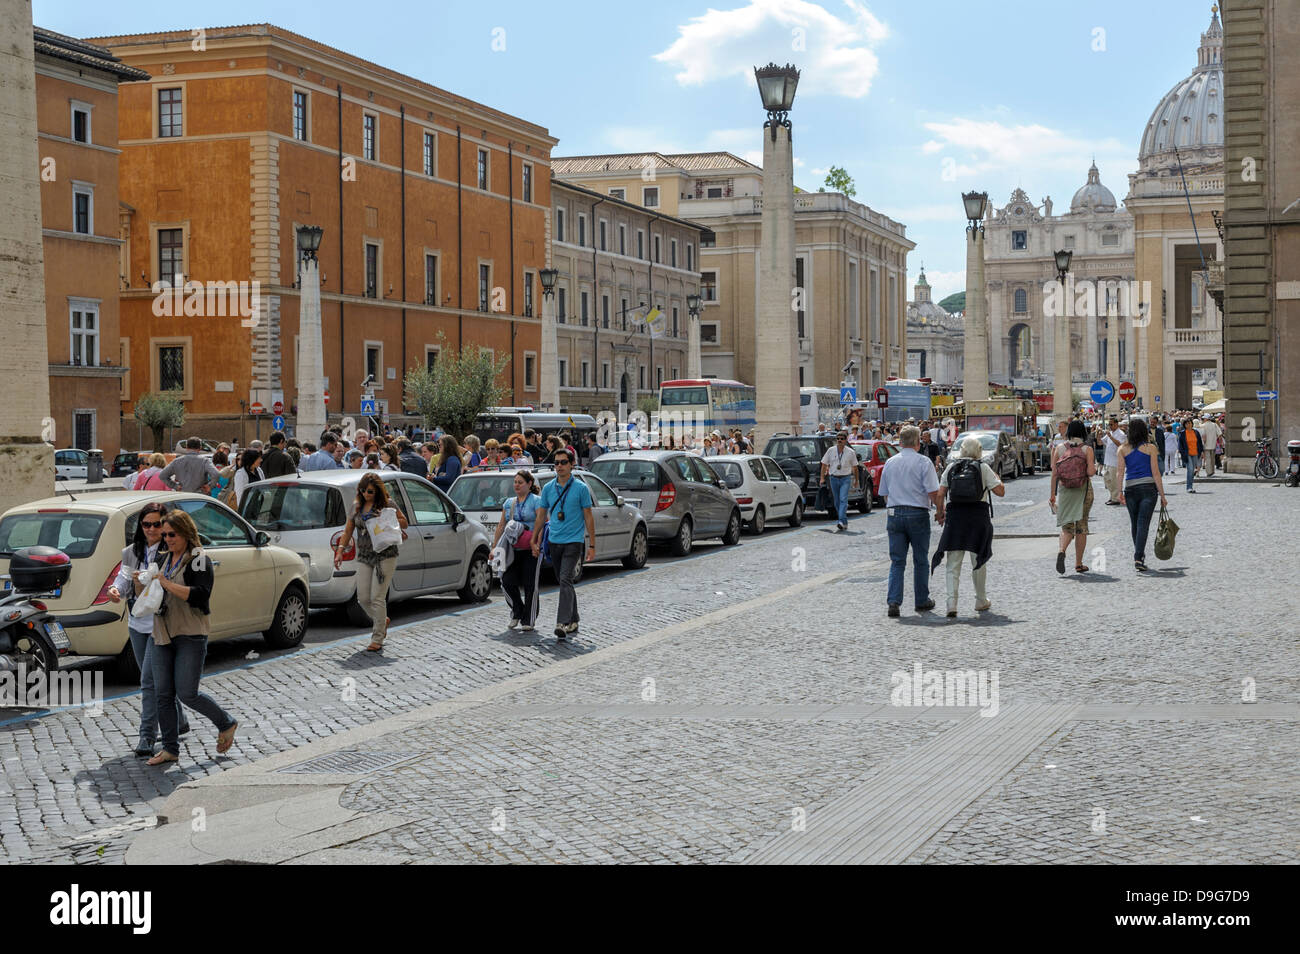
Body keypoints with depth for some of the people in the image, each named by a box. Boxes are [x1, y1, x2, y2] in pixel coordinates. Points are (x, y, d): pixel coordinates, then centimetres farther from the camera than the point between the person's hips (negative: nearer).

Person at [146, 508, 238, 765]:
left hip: (190, 637, -6)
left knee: (187, 694, -6)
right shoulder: (161, 558, 13)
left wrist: (168, 584, -23)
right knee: (163, 694, 3)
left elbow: (200, 595, -19)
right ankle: (170, 749, 12)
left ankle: (227, 724, 17)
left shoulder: (198, 560, -7)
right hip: (163, 635, 6)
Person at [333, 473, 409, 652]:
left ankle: (377, 640, -3)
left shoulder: (387, 504, -1)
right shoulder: (356, 506, 11)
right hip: (364, 557, 5)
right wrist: (340, 551, 2)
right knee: (363, 598, 2)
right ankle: (382, 621, 31)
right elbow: (348, 531, 15)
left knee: (377, 598, -9)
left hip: (385, 555, -5)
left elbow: (404, 522, 5)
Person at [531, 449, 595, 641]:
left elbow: (588, 518, -2)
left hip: (573, 541, -5)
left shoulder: (580, 488, -4)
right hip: (554, 542, 5)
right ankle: (573, 622, 23)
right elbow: (541, 516, 15)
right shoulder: (548, 488, 8)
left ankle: (563, 624, -24)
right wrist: (534, 541, 12)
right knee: (565, 582, 12)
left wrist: (592, 545, -4)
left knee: (565, 580, -17)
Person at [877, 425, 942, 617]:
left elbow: (885, 494, 16)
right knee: (920, 561, 9)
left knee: (897, 561, 4)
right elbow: (934, 492, -12)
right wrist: (940, 512, 1)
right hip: (918, 514, -3)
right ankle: (922, 601, 16)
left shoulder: (890, 463, 9)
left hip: (894, 514, 4)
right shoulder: (923, 462, -7)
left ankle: (894, 601, -7)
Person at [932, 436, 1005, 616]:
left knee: (953, 565, 1)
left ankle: (952, 604, -12)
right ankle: (981, 601, 26)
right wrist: (998, 479, 17)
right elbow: (1000, 491, -3)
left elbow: (940, 494, 0)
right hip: (978, 517, -1)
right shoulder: (983, 468, -2)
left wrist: (941, 513, 12)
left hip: (954, 515, 1)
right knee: (979, 561, 15)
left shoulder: (951, 467, 6)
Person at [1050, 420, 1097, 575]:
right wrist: (1095, 467, 9)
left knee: (1067, 526, 7)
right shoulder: (1087, 449, -5)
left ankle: (1061, 550, -22)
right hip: (1083, 491, -1)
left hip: (1064, 490, 1)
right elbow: (1091, 472, -14)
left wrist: (1052, 495, 6)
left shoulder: (1060, 449, 1)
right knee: (1081, 526, 10)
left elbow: (1054, 474, 0)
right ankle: (1078, 564, 13)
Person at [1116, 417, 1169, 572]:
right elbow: (1155, 473, -2)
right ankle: (1139, 558, -17)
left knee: (1135, 524, 15)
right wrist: (1162, 495, 2)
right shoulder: (1150, 448, -1)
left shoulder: (1123, 449, 5)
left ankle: (1139, 556, 25)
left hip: (1130, 488, 2)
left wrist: (1120, 492, -3)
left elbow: (1120, 471, -3)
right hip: (1148, 488, -2)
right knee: (1143, 524, -6)